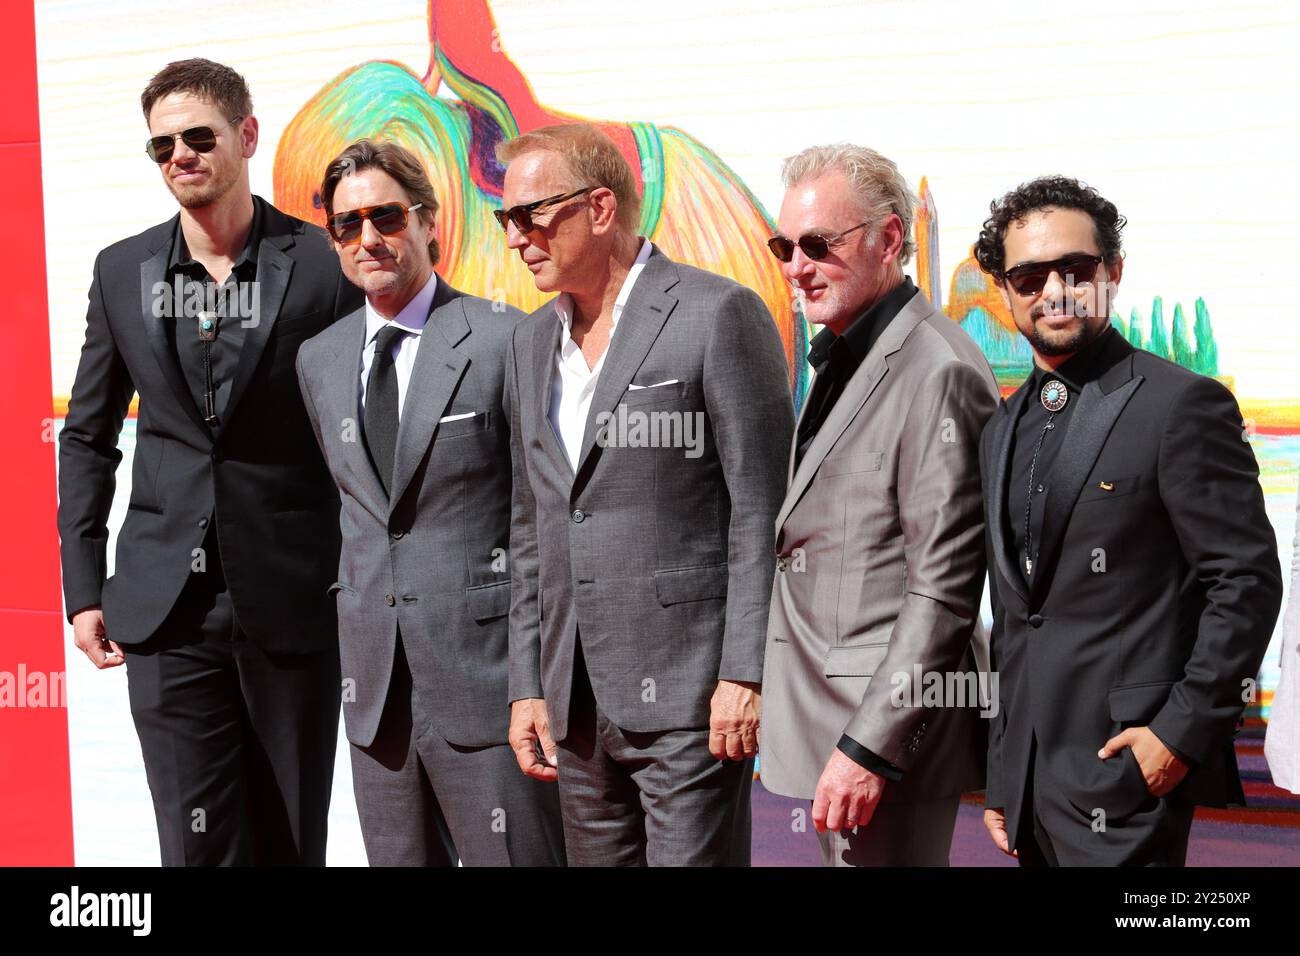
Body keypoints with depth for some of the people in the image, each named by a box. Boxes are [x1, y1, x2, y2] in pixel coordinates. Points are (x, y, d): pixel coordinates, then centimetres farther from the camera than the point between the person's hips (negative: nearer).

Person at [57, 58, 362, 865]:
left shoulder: (324, 263, -4)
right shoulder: (122, 270, 6)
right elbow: (87, 438, 13)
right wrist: (84, 586, 8)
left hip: (293, 605, -2)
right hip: (167, 608, 2)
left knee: (291, 840, 9)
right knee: (197, 843, 3)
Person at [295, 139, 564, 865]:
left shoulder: (505, 340, -7)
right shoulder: (320, 358, 12)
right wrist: (358, 607, 16)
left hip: (484, 670, -5)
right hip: (374, 681, 6)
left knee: (516, 855, -1)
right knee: (399, 857, 13)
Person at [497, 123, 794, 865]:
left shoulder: (718, 314, -7)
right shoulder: (533, 340, 14)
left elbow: (763, 512, -10)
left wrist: (745, 674, -14)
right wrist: (528, 686, 13)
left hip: (689, 693, -6)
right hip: (575, 699, 7)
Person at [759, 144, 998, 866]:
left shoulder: (937, 372, -17)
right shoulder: (841, 358, 14)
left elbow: (943, 589, -20)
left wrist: (869, 748, -20)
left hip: (889, 723, -9)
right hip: (822, 709, 9)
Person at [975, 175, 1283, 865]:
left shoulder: (1183, 405, -8)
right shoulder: (1003, 428, 13)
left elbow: (1248, 582, -10)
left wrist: (1184, 731, -15)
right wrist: (1000, 778, 15)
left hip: (1127, 770, -6)